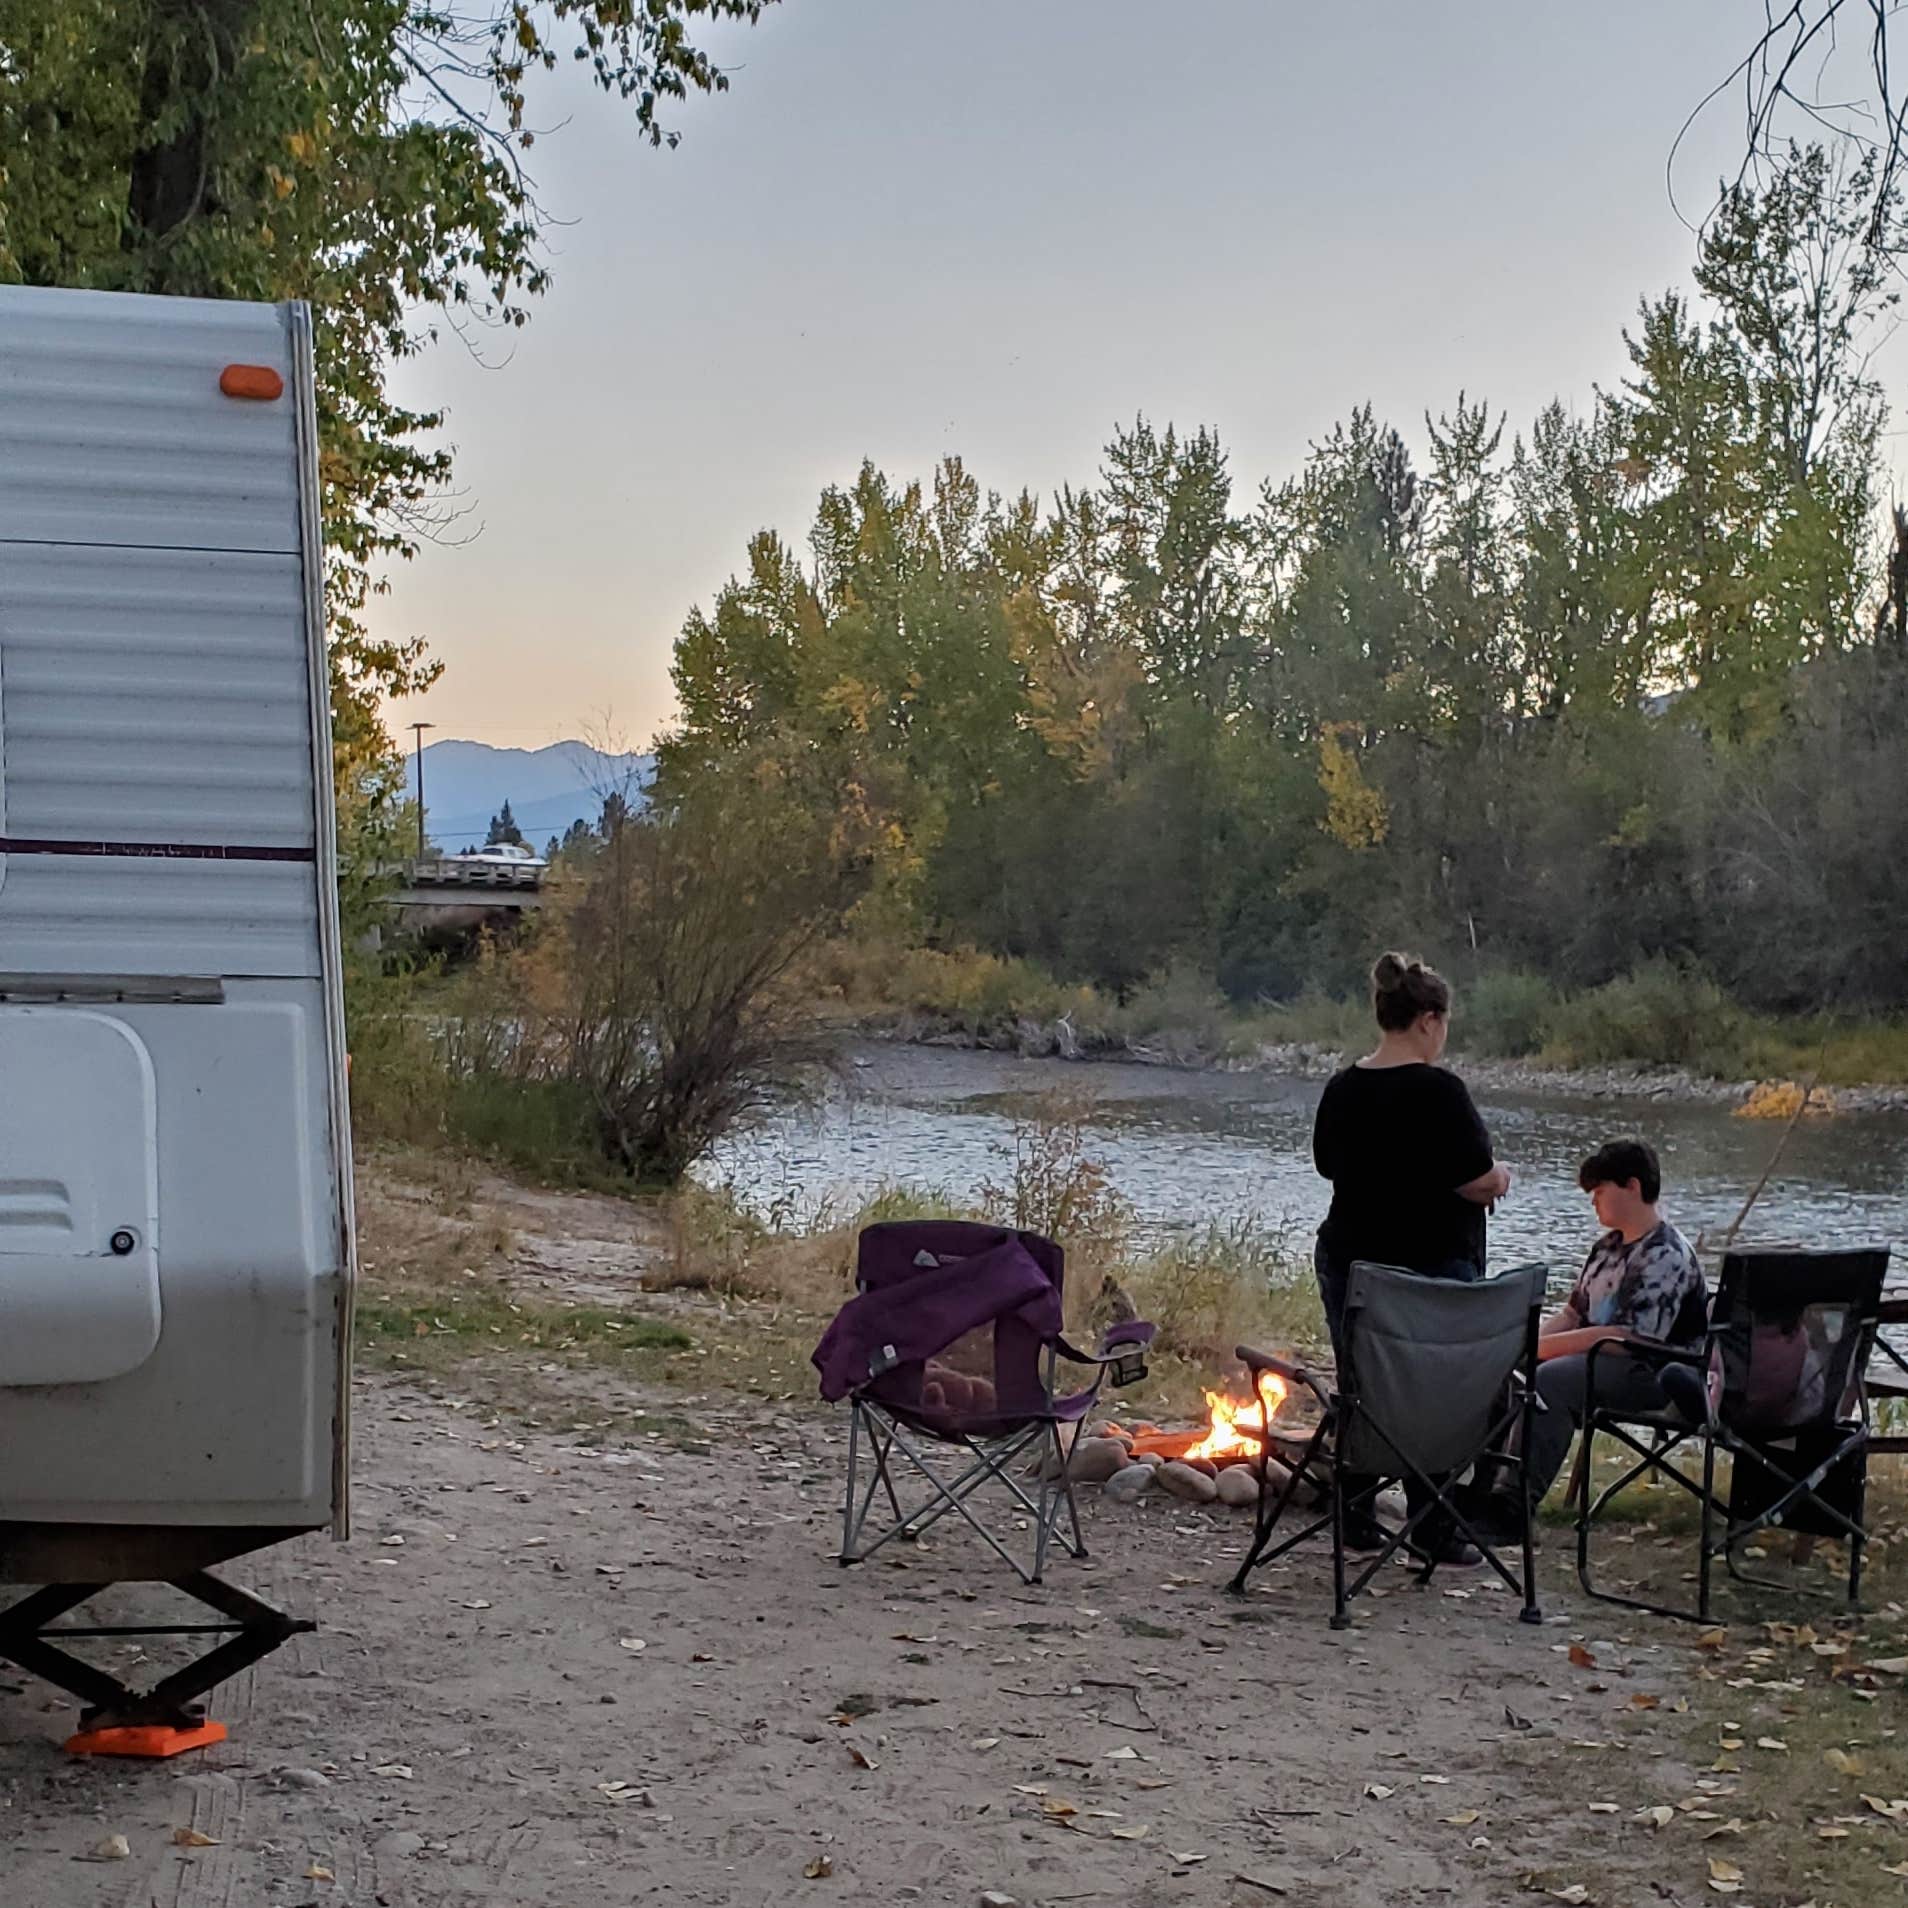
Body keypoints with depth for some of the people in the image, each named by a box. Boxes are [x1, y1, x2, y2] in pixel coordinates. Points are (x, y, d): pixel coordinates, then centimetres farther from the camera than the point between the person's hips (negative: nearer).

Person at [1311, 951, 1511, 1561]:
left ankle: (1358, 1520, 20)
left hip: (1348, 1260, 6)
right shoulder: (1437, 1090, -17)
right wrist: (1501, 1178, 5)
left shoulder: (1341, 1088, 3)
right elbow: (1479, 1182, -16)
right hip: (1431, 1267, -6)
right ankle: (1434, 1529, 10)